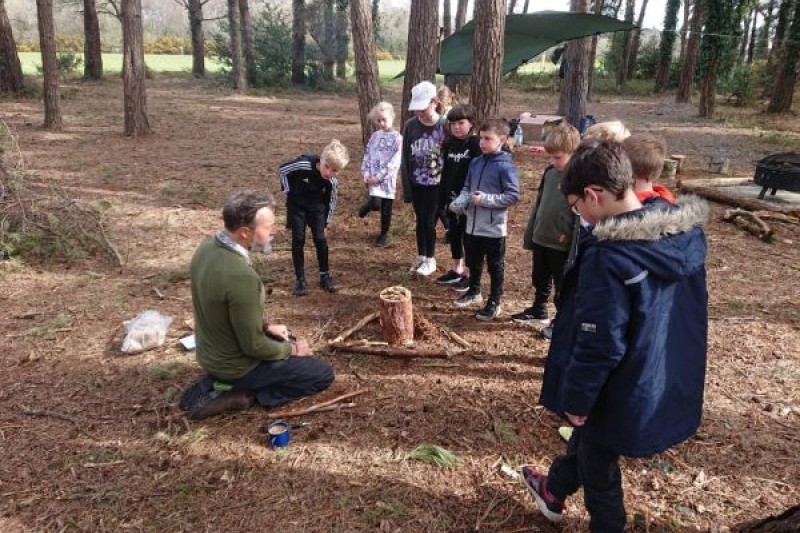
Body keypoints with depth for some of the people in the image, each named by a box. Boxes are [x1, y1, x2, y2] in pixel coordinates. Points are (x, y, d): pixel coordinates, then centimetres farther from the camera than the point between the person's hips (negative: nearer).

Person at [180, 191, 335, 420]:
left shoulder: (208, 247, -7)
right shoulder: (241, 276, -34)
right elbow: (254, 346, -24)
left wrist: (266, 326, 8)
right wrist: (292, 350, -7)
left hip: (210, 352, 8)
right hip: (235, 364, -7)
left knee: (288, 342, 28)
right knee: (322, 373, 3)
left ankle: (219, 384, 14)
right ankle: (239, 393, -1)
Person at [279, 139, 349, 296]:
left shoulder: (332, 182, -22)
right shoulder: (304, 164, -32)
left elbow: (331, 201, -4)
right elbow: (282, 169, -14)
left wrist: (325, 223, 1)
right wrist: (288, 191, -9)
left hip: (316, 205, 2)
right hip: (296, 204, -1)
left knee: (320, 239, -4)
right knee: (298, 240, -3)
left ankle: (325, 275, 13)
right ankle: (300, 280, 4)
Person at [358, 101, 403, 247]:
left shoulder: (397, 138, -6)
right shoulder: (375, 136, 8)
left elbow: (394, 162, -13)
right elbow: (367, 155, 9)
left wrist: (379, 176, -16)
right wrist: (366, 174, -4)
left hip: (387, 178, -1)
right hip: (373, 177, 2)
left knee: (386, 209, 7)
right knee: (376, 204, -18)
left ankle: (384, 234, 26)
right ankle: (368, 204, 17)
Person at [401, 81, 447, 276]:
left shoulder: (445, 126, -12)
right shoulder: (410, 126, -5)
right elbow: (405, 158, -1)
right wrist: (406, 187, -3)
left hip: (437, 184, -3)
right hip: (417, 183, 3)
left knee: (429, 221, 2)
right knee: (421, 221, 13)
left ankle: (430, 260, 20)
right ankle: (420, 256, 30)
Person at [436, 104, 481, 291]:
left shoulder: (477, 144, -13)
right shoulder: (449, 144, 7)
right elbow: (445, 172, 12)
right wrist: (443, 198, 11)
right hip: (452, 198, 7)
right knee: (454, 234, 16)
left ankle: (469, 274, 16)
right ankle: (456, 270, 30)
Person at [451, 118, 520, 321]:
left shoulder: (505, 166, -15)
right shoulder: (475, 162, 4)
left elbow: (513, 196, -15)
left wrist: (485, 199, -21)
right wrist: (459, 201, -8)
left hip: (494, 228, -6)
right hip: (472, 225, 6)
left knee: (495, 267, 9)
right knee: (473, 263, 22)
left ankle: (494, 303, 22)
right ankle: (474, 292, 42)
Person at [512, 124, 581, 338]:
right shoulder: (549, 171, 2)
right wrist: (529, 235, 14)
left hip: (562, 245, -7)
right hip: (540, 239, 7)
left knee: (562, 288, 10)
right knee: (539, 280, 24)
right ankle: (539, 309, 43)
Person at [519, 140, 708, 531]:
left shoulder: (608, 256, -30)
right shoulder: (688, 233, -6)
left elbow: (598, 342, -26)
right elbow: (684, 309, 6)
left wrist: (577, 397, -11)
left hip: (622, 392, -8)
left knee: (598, 464, 19)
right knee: (587, 438, 30)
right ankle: (554, 492, 54)